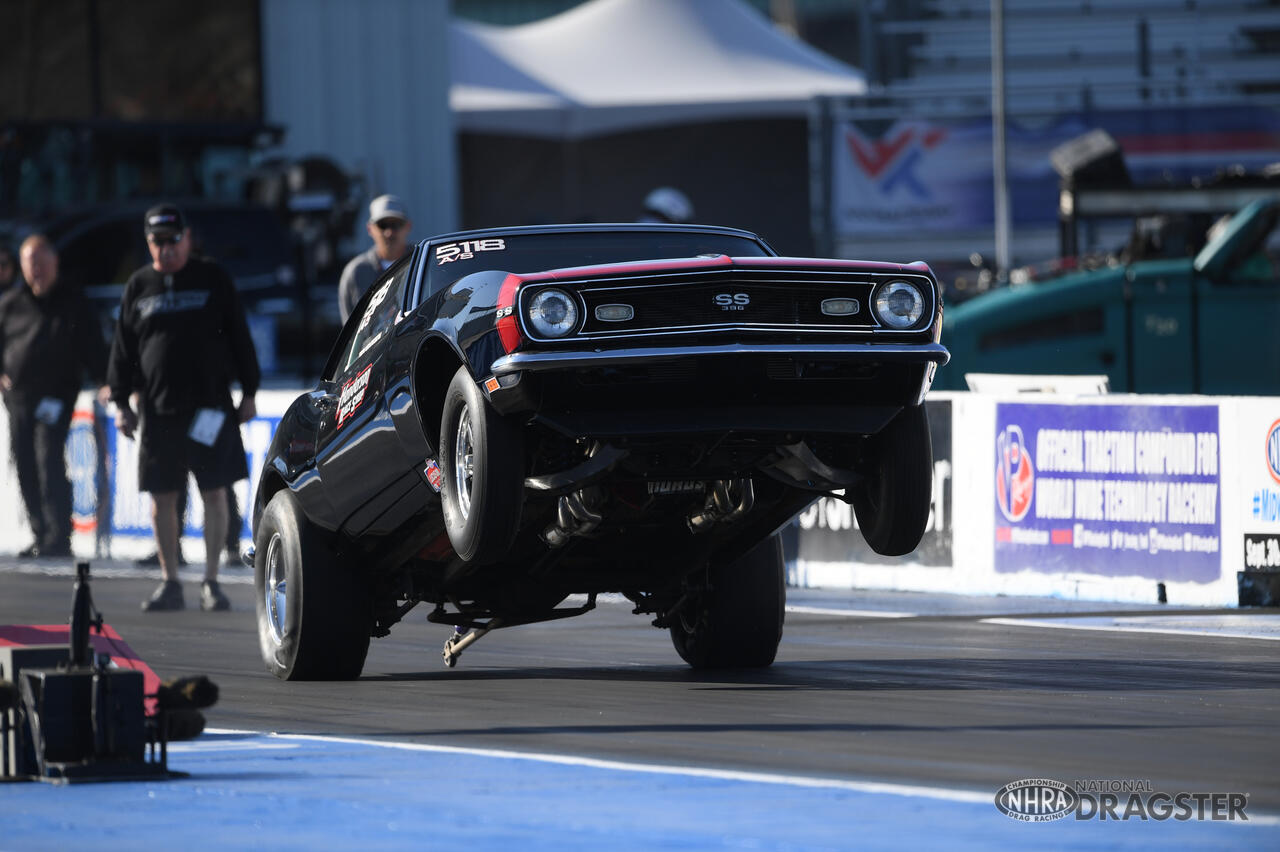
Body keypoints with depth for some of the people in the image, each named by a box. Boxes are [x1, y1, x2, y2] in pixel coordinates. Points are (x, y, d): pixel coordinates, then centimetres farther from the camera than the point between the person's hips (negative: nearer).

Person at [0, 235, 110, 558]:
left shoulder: (72, 302, 6)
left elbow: (92, 344, 4)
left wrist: (103, 381, -8)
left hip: (57, 395, -4)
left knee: (49, 459, -16)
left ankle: (59, 536, -18)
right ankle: (41, 535, 11)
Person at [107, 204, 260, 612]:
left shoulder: (213, 279, 4)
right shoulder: (138, 287, 9)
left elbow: (239, 337, 6)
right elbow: (123, 348, 12)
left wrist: (249, 393, 3)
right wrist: (122, 402, 7)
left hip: (211, 406, -2)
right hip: (158, 409, 2)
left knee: (214, 493, -3)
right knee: (162, 498, 2)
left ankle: (211, 582, 4)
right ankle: (169, 582, 10)